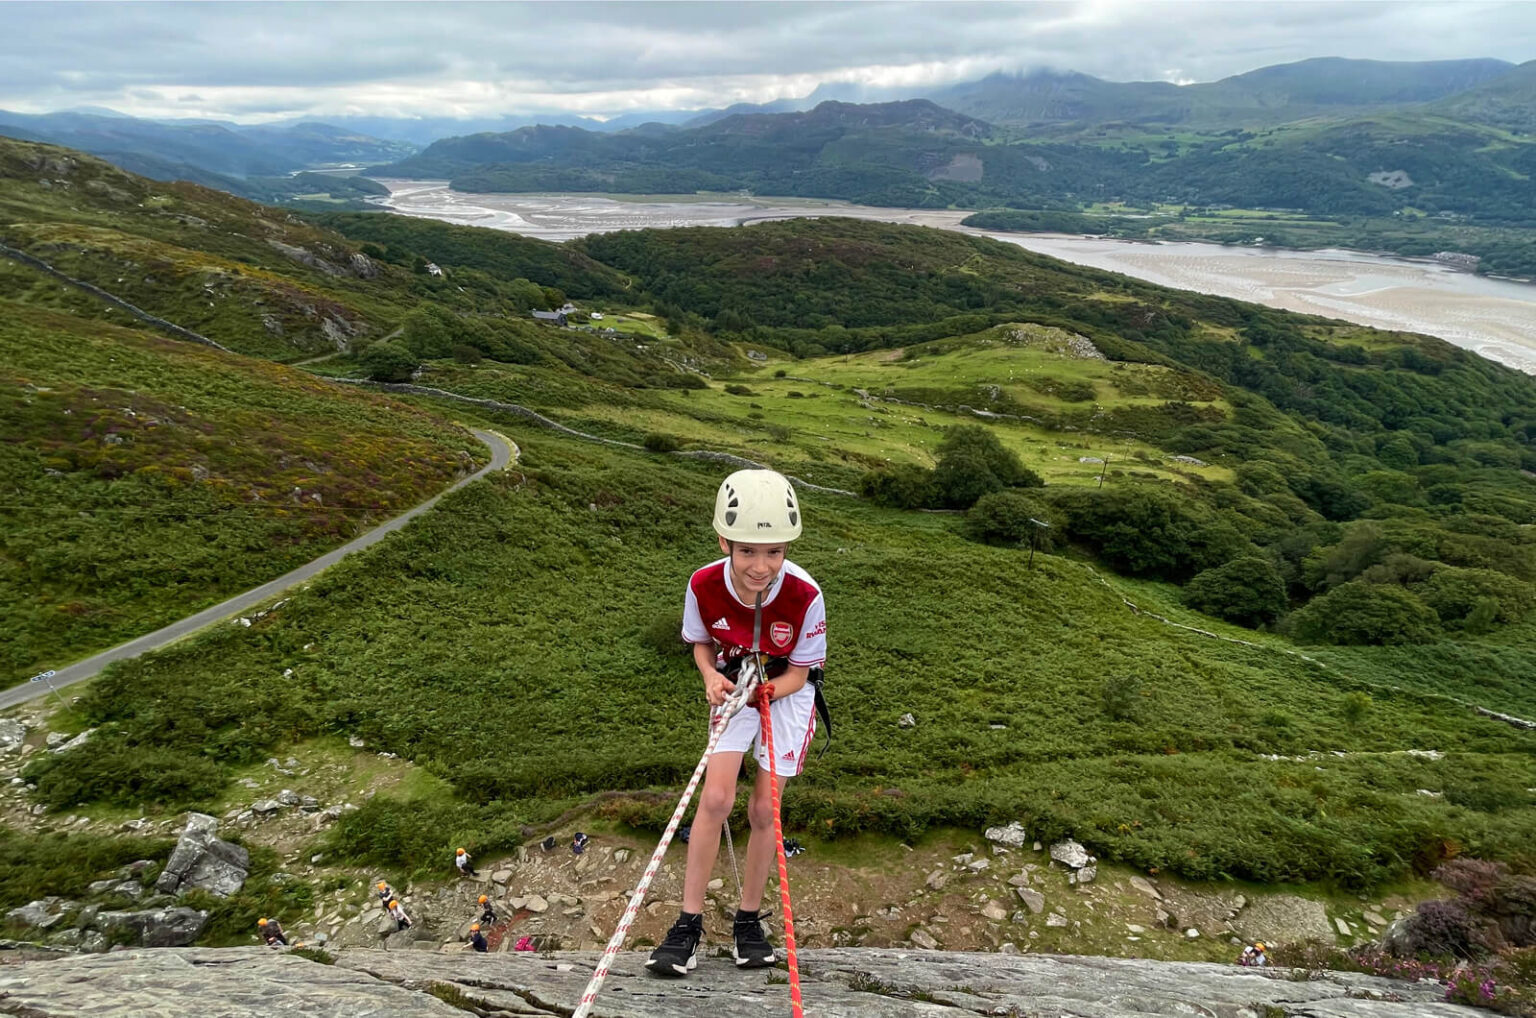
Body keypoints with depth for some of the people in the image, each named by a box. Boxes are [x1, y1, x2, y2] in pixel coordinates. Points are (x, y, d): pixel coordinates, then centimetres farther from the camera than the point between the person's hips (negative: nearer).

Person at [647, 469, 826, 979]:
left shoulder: (804, 595, -30)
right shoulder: (704, 585, -25)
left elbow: (797, 675, -14)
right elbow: (702, 645, -4)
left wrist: (765, 691, -31)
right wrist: (712, 677, -23)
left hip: (785, 693, -1)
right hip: (735, 688, 1)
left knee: (763, 809, 1)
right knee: (715, 798, -11)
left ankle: (748, 919, 22)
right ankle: (689, 922, 3)